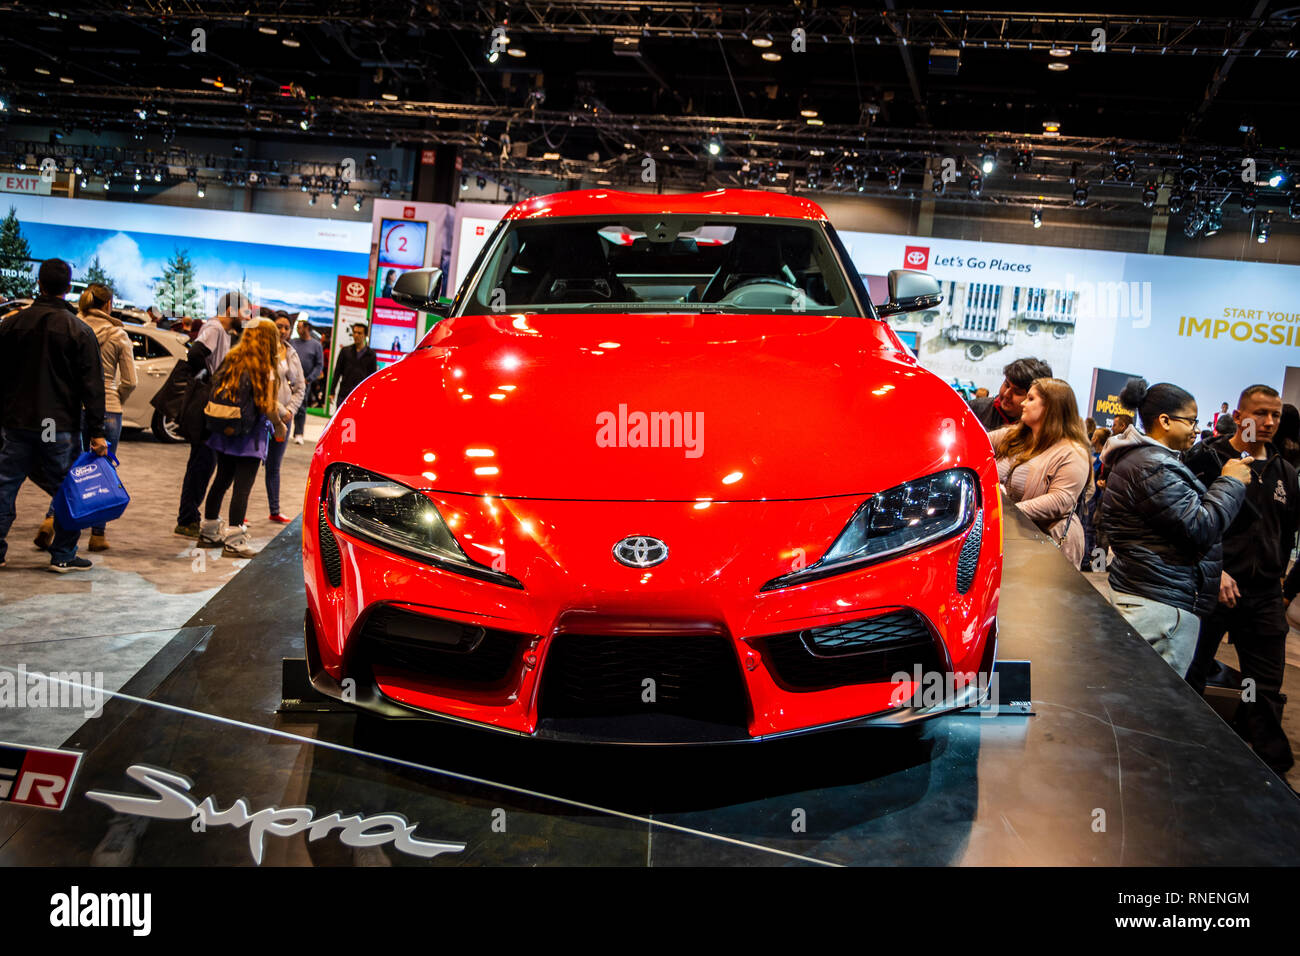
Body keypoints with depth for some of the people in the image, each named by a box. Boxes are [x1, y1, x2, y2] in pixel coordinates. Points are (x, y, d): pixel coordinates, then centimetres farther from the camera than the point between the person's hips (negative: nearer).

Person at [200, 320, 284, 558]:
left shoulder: (231, 360, 4)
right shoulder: (265, 370, -14)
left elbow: (216, 390, 7)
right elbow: (268, 407, -17)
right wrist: (279, 425, 1)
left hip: (224, 432, 7)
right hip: (249, 438, -7)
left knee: (221, 480, 17)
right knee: (242, 487, -2)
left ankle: (208, 532, 28)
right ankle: (233, 541, -1)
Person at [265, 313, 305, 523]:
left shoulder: (292, 354, 13)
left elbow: (300, 387, 14)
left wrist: (290, 410, 0)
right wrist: (280, 411, -13)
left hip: (284, 417, 6)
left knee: (274, 466, 13)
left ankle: (275, 511, 19)